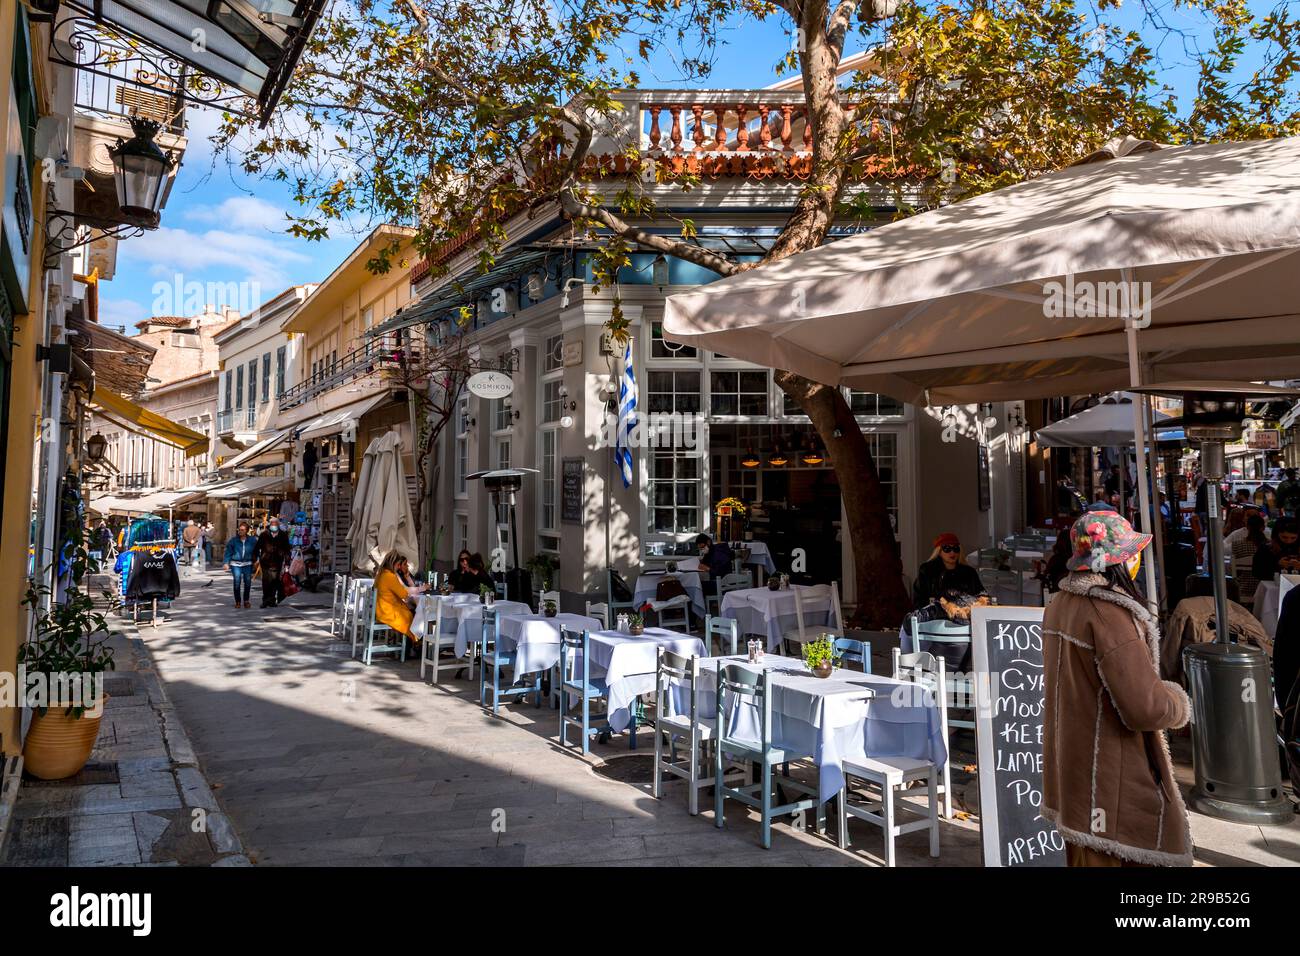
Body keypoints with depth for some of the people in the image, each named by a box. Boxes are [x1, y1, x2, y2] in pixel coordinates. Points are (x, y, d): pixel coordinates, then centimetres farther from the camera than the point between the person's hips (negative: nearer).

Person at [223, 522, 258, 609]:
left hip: (247, 564, 1)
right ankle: (238, 601, 8)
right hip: (235, 564, -1)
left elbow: (256, 552, 13)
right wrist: (226, 563, -7)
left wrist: (255, 560, 6)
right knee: (237, 583, -7)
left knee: (248, 583, 0)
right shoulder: (233, 540, -3)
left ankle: (246, 600, 19)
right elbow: (228, 552, 1)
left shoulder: (252, 540, 1)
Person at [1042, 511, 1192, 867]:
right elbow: (1144, 708, -26)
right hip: (1108, 776, -9)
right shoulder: (1109, 614, -24)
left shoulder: (1060, 604, 3)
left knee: (1084, 852, 21)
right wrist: (1178, 702, -5)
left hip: (1068, 765, 9)